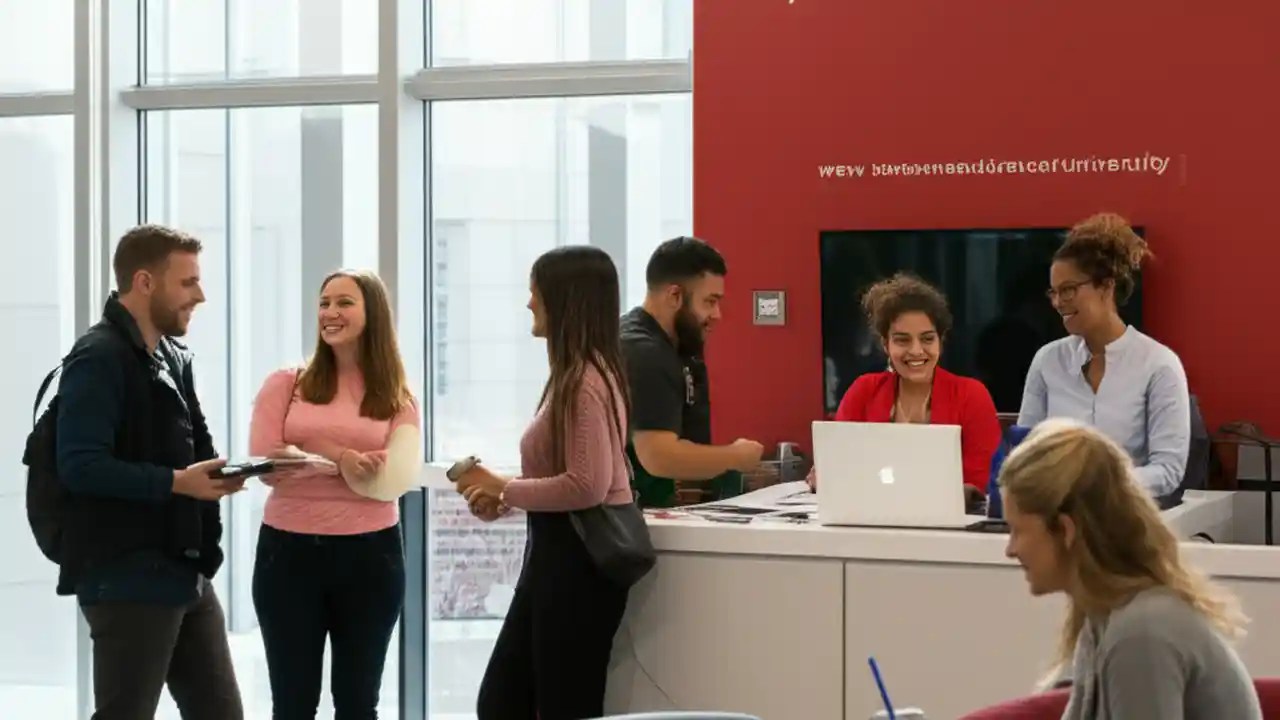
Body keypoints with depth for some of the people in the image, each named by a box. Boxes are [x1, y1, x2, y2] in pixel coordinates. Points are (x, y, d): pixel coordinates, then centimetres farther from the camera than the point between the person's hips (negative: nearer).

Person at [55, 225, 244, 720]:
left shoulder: (174, 358, 15)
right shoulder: (98, 358, -13)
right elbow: (79, 465, -22)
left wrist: (218, 472, -2)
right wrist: (175, 483, -26)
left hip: (185, 572, 9)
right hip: (126, 578, -9)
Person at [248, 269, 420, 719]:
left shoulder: (398, 399, 4)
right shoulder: (285, 385, 4)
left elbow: (392, 480, -9)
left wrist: (308, 458, -14)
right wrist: (343, 460, -15)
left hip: (369, 555, 1)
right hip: (289, 552, 0)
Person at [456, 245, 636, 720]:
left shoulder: (585, 381, -19)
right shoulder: (574, 375, 13)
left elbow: (588, 486, -25)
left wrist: (504, 489, -14)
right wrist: (504, 498, 5)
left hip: (579, 560, -11)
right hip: (556, 555, 11)